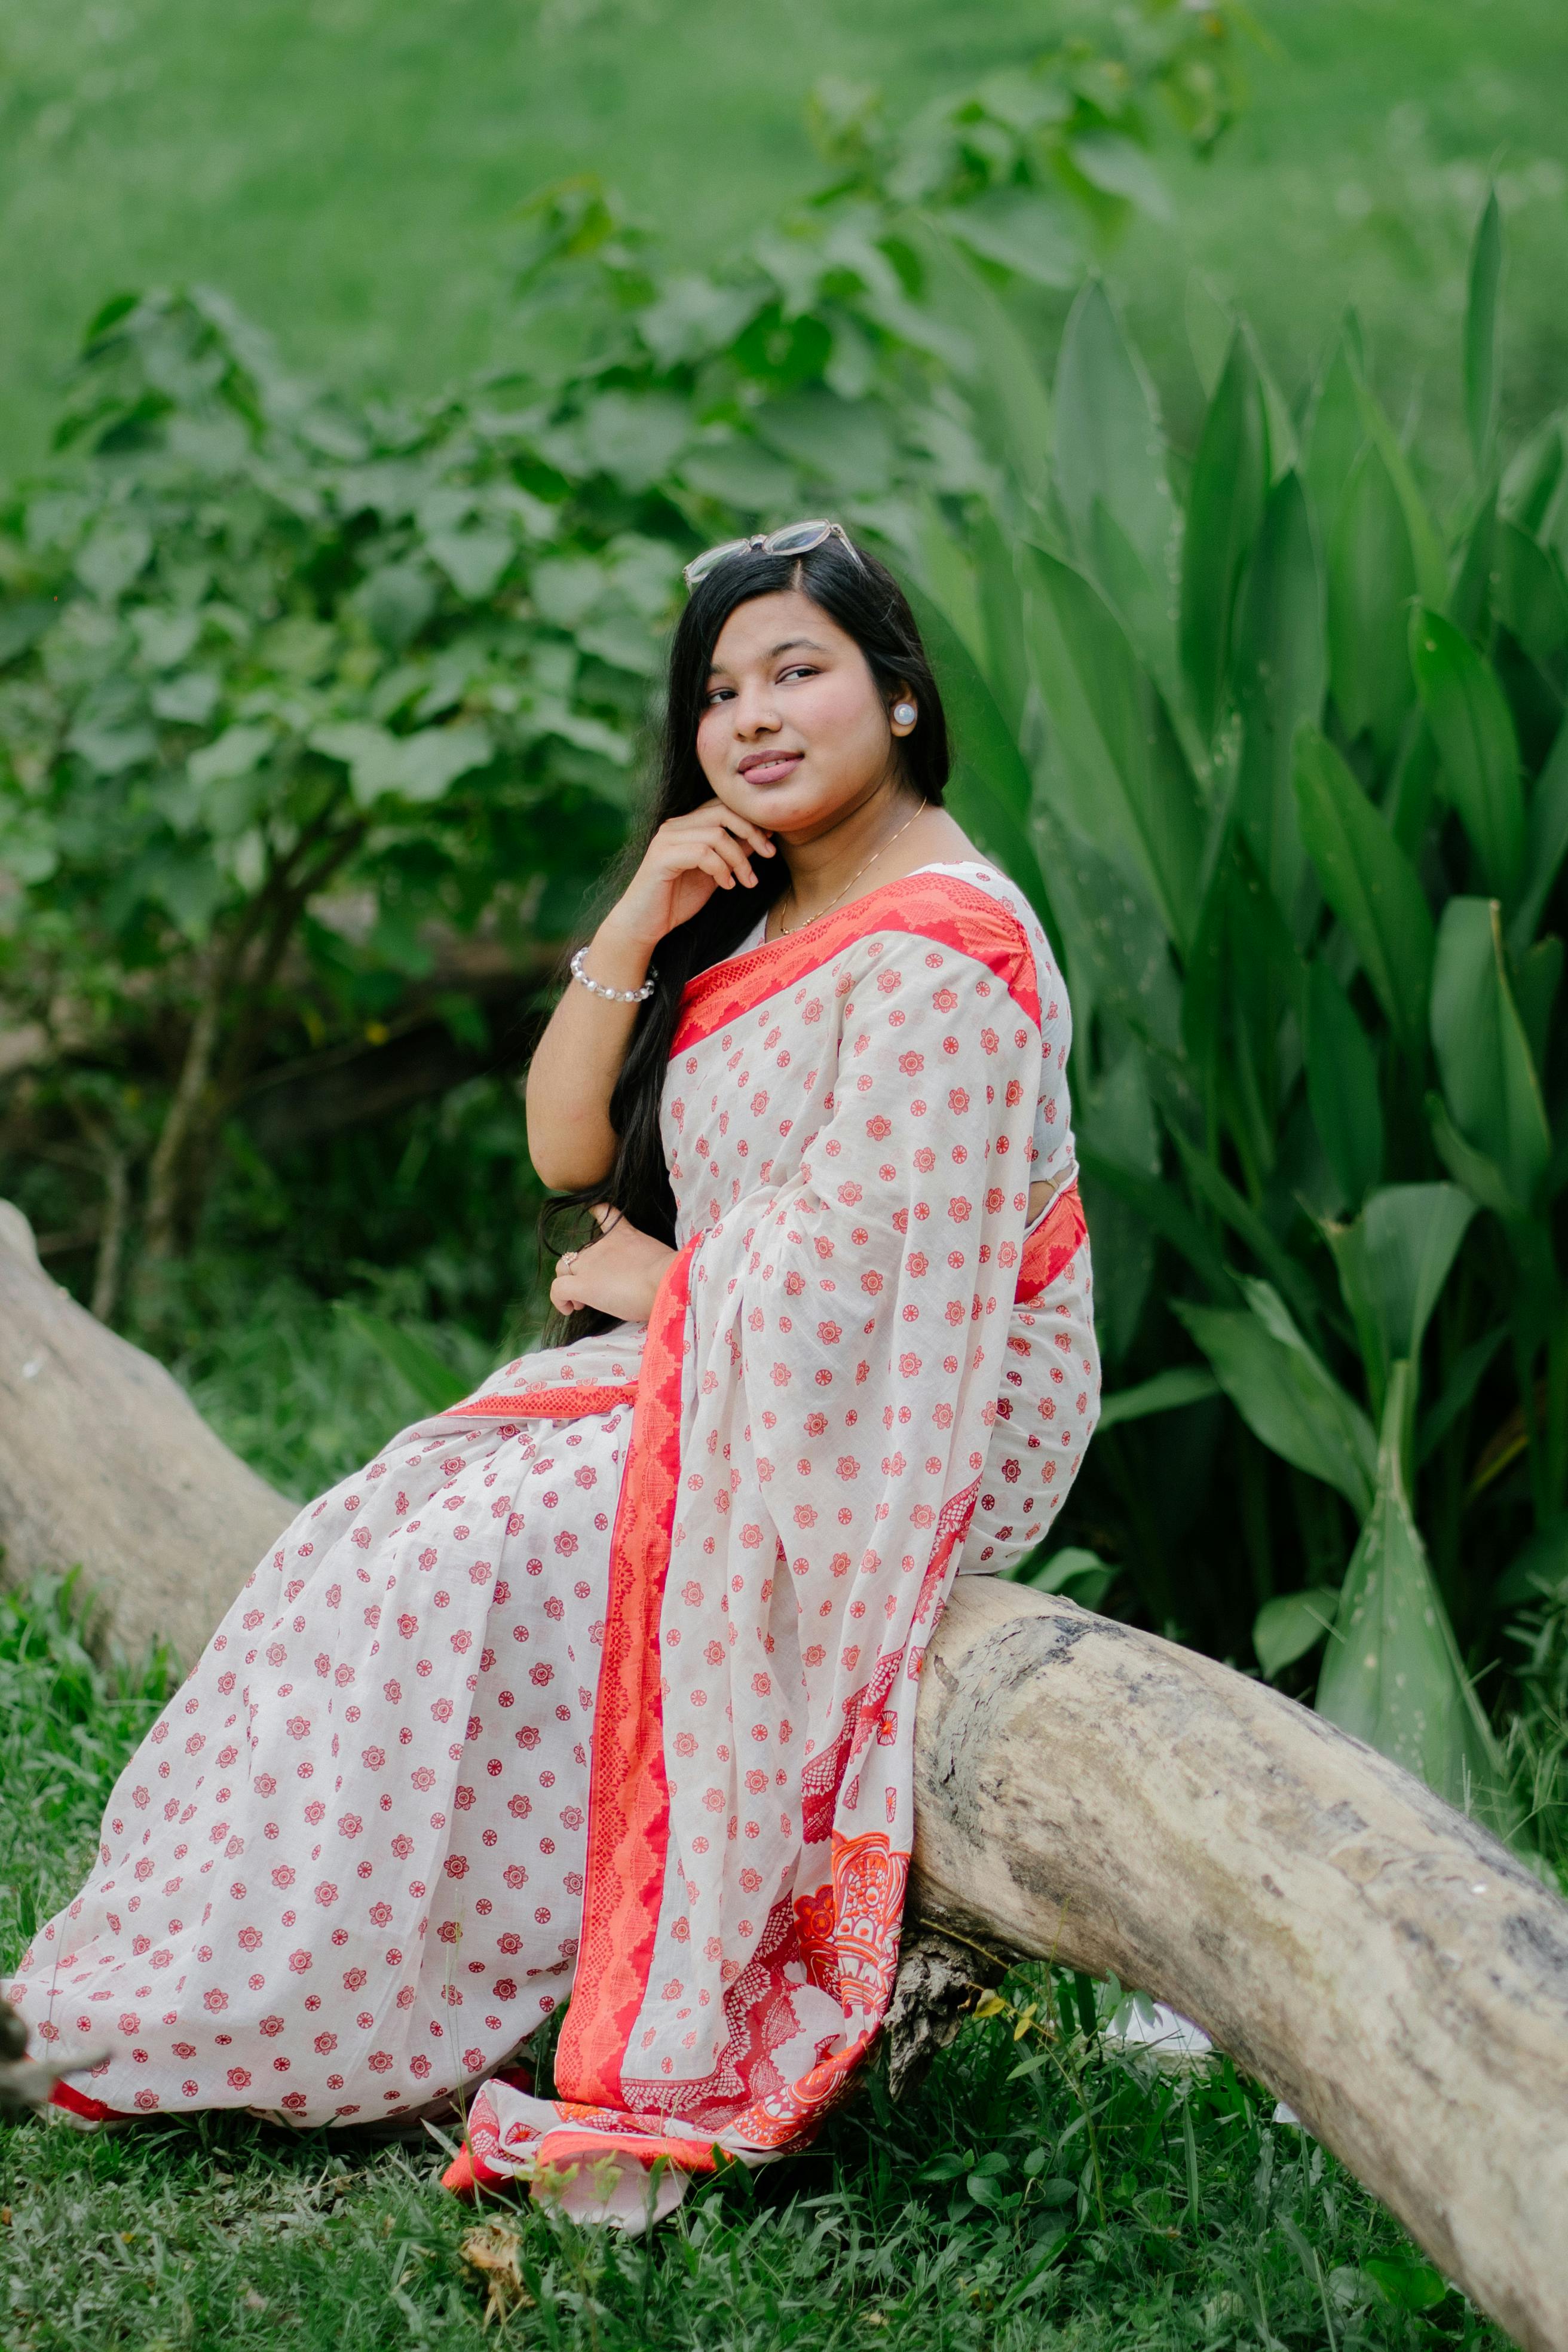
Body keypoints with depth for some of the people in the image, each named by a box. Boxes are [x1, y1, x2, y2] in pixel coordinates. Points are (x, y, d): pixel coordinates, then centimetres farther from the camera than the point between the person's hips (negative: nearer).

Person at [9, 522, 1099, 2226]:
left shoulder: (932, 950, -19)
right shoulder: (746, 916, 12)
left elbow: (846, 1260, -24)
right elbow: (564, 1150, 6)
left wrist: (659, 1284, -6)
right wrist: (634, 933, -8)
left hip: (905, 1418, -9)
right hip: (721, 1372, 9)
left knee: (483, 1571, -18)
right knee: (411, 1523, -4)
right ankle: (191, 1980, -4)